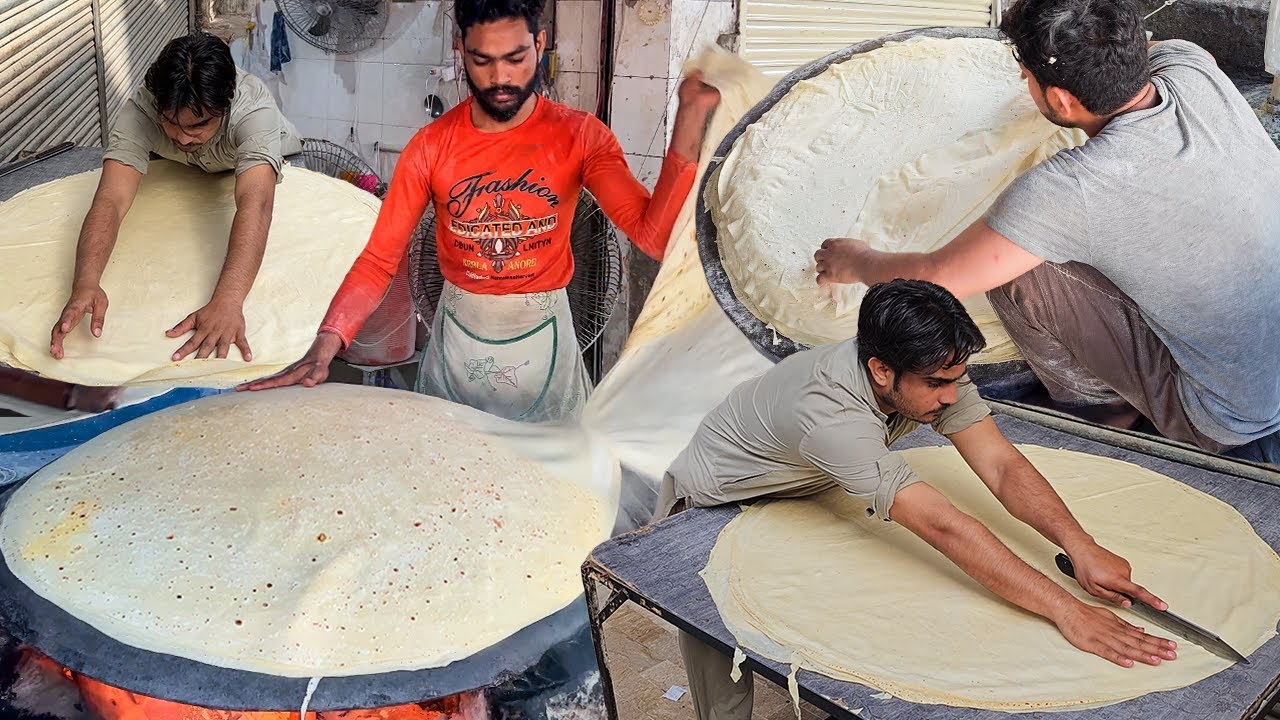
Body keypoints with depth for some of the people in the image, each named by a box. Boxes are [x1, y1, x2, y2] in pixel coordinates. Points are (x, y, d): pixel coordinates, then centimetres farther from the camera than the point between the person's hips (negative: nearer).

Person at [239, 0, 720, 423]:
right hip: (458, 336, 1)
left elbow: (655, 235, -22)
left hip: (542, 337, -1)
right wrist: (324, 348, -26)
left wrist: (691, 117, -31)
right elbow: (379, 259, -11)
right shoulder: (432, 146, -8)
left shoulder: (579, 137, -10)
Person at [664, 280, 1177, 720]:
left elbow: (1002, 468, -23)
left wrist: (1080, 546, -38)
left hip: (798, 496, 7)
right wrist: (1066, 611, -48)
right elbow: (942, 528, -47)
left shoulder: (928, 370, -22)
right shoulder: (828, 413, -44)